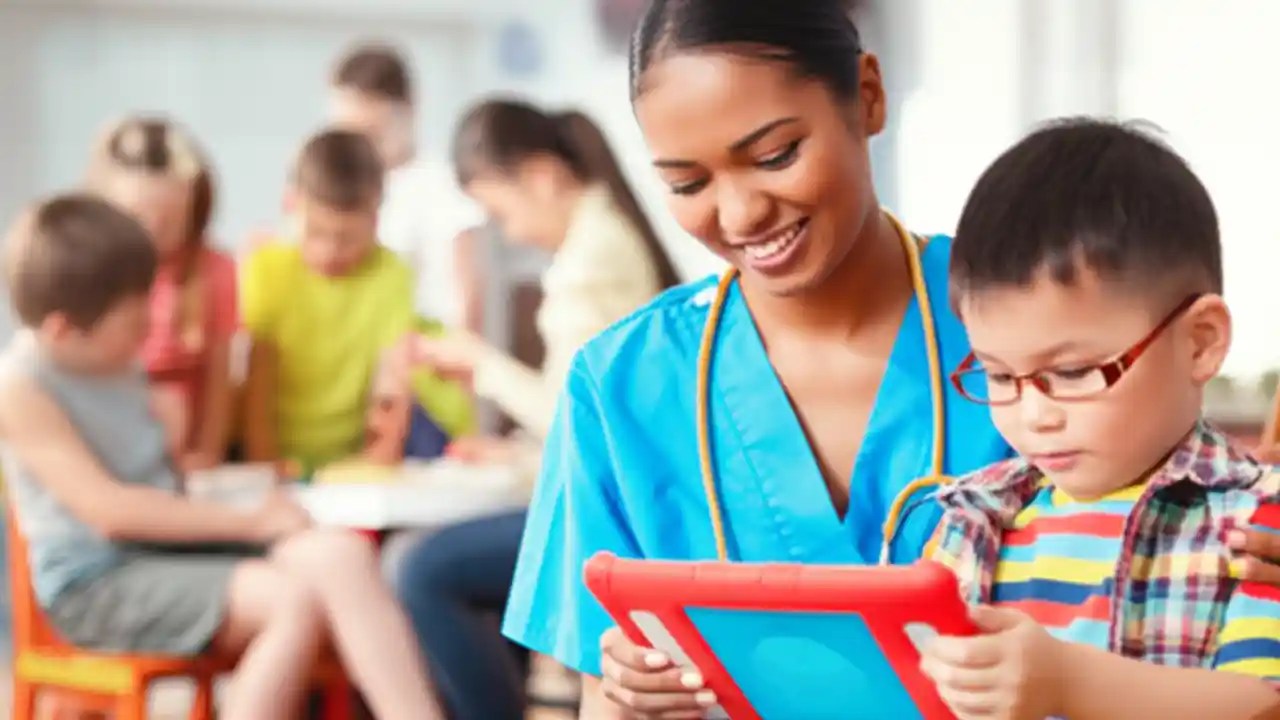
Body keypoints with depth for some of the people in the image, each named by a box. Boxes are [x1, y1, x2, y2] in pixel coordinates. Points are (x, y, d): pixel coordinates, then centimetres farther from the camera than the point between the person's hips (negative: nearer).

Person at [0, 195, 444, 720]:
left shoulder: (122, 364, 12)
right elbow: (108, 509, -20)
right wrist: (251, 523, -19)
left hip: (171, 545, 7)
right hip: (96, 585, -7)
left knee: (339, 555, -20)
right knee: (294, 597, -28)